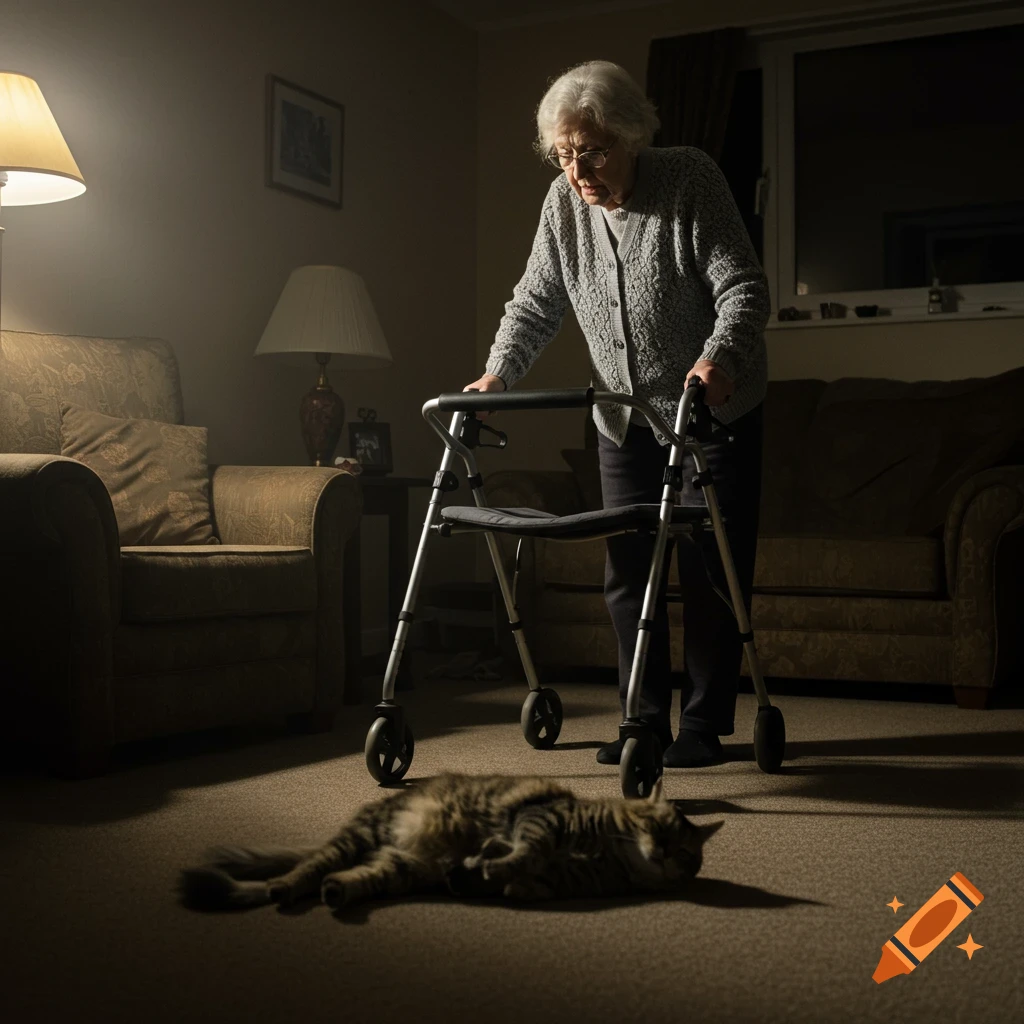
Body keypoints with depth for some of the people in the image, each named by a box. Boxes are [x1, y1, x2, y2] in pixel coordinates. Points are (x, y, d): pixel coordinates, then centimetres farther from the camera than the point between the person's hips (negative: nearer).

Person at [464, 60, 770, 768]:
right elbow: (537, 302, 4)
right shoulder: (565, 202, -3)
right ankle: (646, 720, 14)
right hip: (625, 418, 5)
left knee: (710, 572, -2)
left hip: (715, 411, -4)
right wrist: (499, 372, -12)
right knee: (628, 574, 4)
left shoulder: (692, 179, -16)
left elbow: (744, 287, -21)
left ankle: (704, 725, 8)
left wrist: (717, 358, -39)